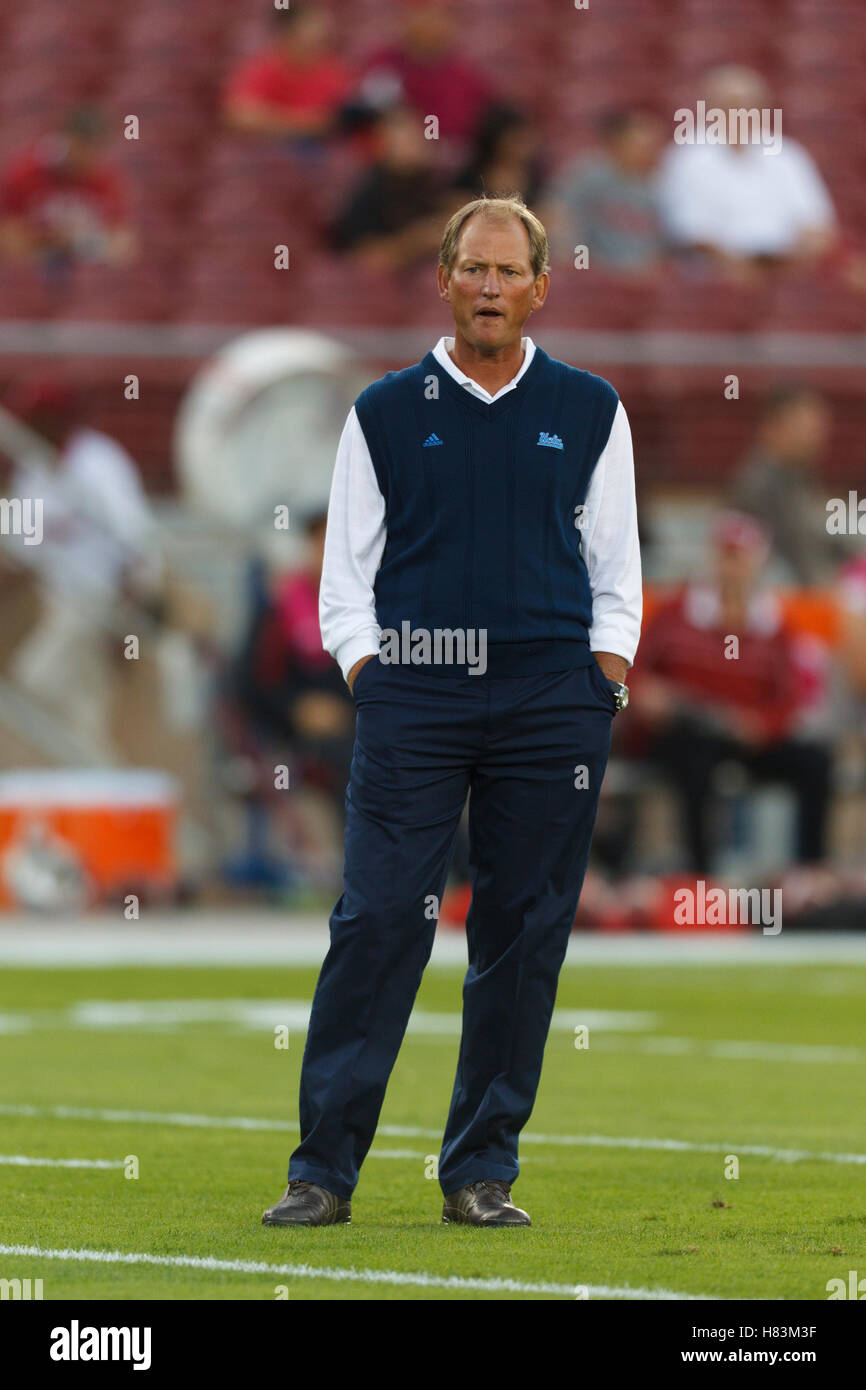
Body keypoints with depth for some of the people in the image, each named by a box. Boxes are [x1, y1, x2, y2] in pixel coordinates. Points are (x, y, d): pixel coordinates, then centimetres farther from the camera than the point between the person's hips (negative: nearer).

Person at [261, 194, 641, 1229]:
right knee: (376, 920, -8)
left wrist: (604, 674, 1)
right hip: (413, 685, -1)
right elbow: (347, 571, 10)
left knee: (524, 931, 0)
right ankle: (323, 1169, -5)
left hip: (550, 689, 1)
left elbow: (615, 563, 14)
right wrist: (364, 669, -3)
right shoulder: (386, 413, 9)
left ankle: (483, 1171, 7)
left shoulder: (589, 411, 12)